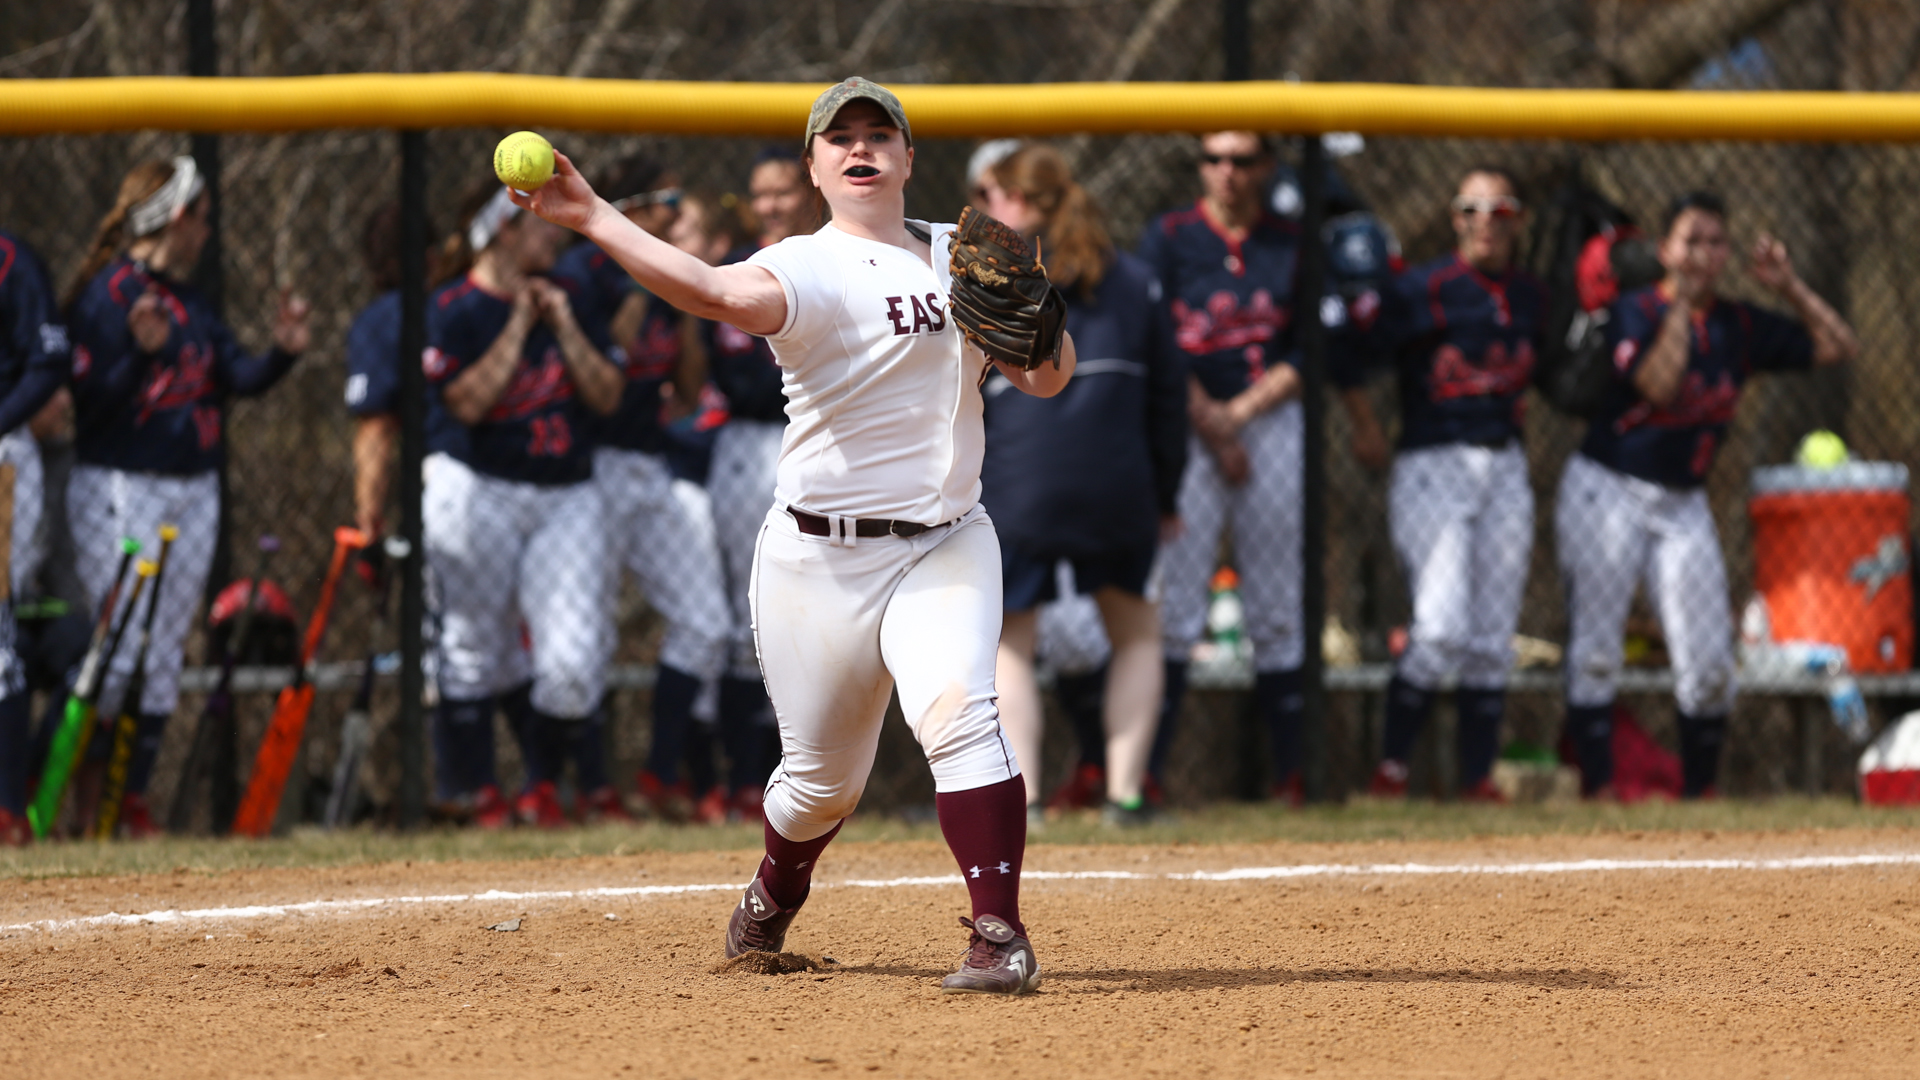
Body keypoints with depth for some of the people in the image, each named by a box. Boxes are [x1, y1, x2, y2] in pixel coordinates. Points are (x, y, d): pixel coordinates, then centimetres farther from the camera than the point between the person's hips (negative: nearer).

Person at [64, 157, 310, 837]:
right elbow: (93, 399, -16)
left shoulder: (190, 302, 15)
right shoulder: (106, 295, -10)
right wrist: (140, 351, -31)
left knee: (165, 654, 7)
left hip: (194, 492, 8)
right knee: (123, 650, -12)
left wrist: (282, 352, -7)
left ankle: (133, 798, 12)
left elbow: (236, 376, 9)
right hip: (120, 492, -8)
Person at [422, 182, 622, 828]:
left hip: (568, 496, 4)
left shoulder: (571, 303, 12)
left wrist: (564, 326, -5)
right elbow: (468, 402, -15)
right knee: (476, 652, 1)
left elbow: (608, 397, 4)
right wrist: (520, 326, -12)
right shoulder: (453, 311, -3)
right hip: (478, 492, -4)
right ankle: (473, 790, 13)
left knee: (575, 660, -8)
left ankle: (542, 780, 11)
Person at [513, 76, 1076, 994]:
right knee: (823, 777, 8)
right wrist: (594, 220, -41)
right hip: (817, 561, -2)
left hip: (944, 547, 2)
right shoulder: (807, 269, -7)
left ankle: (1000, 937, -24)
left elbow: (1047, 379, 10)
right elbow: (714, 292, -28)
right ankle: (773, 900, 41)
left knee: (957, 713, -24)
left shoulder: (964, 257, 9)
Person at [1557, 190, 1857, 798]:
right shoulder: (1637, 312, -9)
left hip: (1684, 504, 5)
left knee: (1710, 662, 0)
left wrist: (1788, 288, -4)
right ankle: (1597, 787, -2)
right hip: (1607, 492, -5)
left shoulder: (1741, 326, 6)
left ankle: (1699, 790, 10)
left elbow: (1839, 348, 6)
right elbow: (1659, 384, -26)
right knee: (1596, 650, -5)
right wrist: (1681, 303, -23)